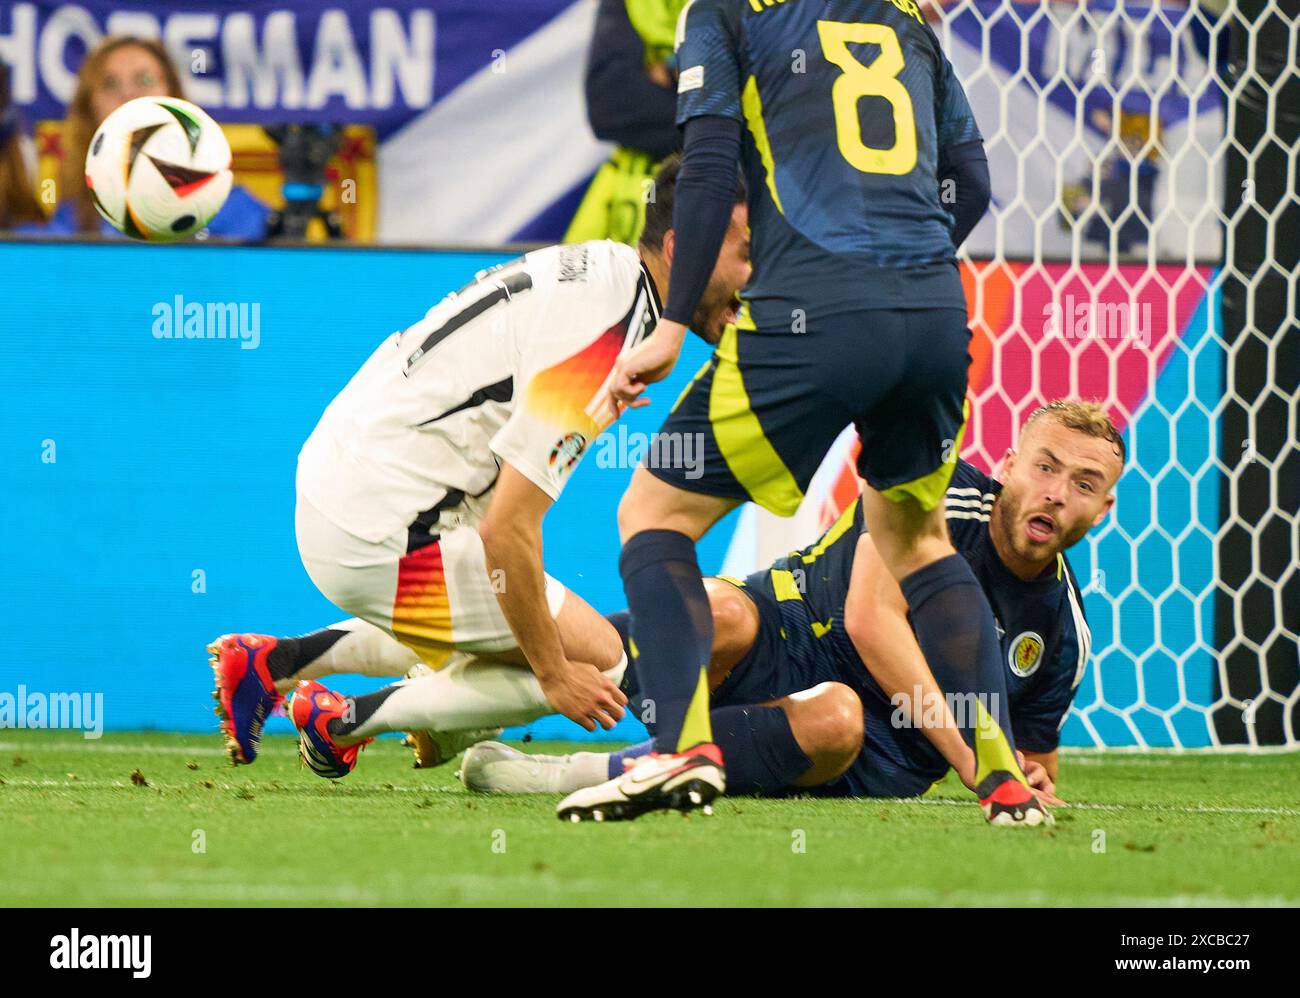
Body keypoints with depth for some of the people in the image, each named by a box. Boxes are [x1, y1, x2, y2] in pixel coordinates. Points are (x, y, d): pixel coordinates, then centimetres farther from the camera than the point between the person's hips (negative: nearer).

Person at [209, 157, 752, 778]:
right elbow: (507, 530, -24)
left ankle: (272, 662, 21)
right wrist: (554, 676, -15)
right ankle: (346, 721, -1)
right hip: (381, 537, -10)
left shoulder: (598, 265, 6)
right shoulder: (599, 342, -23)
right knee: (597, 658, -5)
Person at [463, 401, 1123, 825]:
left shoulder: (1061, 633, 4)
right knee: (719, 613, -38)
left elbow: (1036, 762, 18)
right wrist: (967, 756, -28)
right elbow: (869, 617, -21)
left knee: (837, 717, -39)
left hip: (861, 766, 1)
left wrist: (1026, 783, -10)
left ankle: (580, 774, -39)